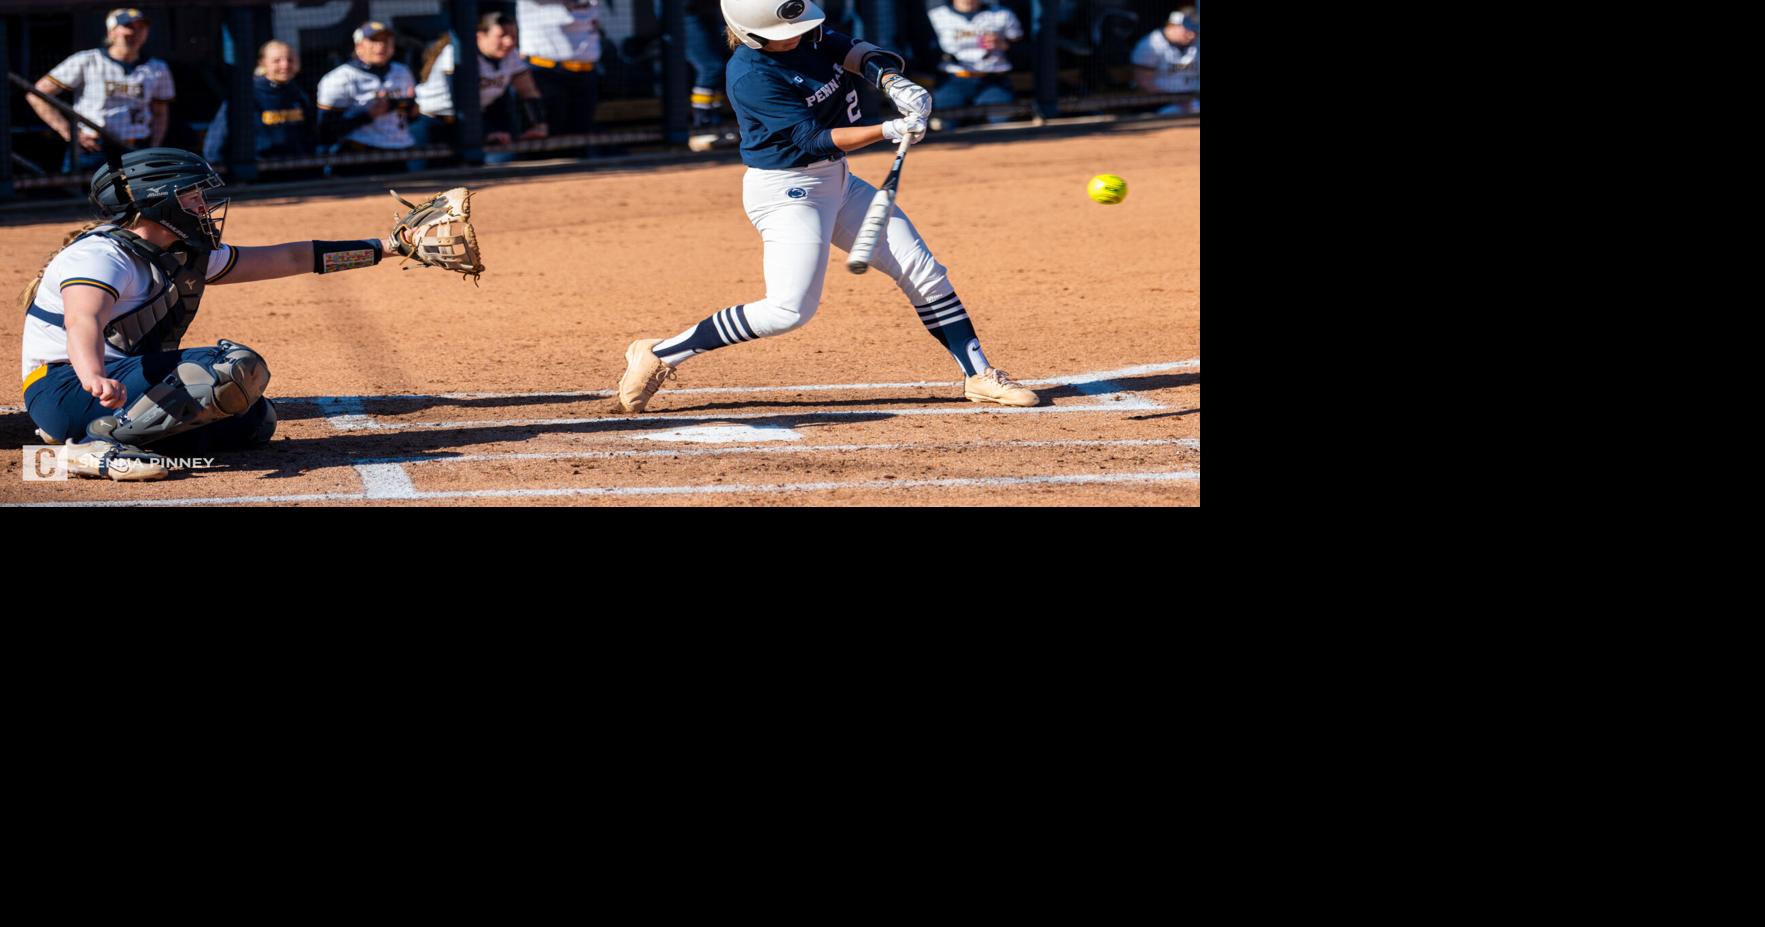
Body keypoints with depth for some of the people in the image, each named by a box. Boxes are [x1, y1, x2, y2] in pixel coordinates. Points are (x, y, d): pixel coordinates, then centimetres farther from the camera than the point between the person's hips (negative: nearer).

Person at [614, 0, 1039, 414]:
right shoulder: (752, 77, -23)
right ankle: (657, 356, -7)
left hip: (836, 181, 8)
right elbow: (814, 140, -25)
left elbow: (854, 52, -6)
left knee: (923, 270, 3)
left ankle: (980, 375, 11)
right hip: (785, 191, -8)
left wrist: (892, 81, -28)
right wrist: (889, 130, -34)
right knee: (790, 310, -18)